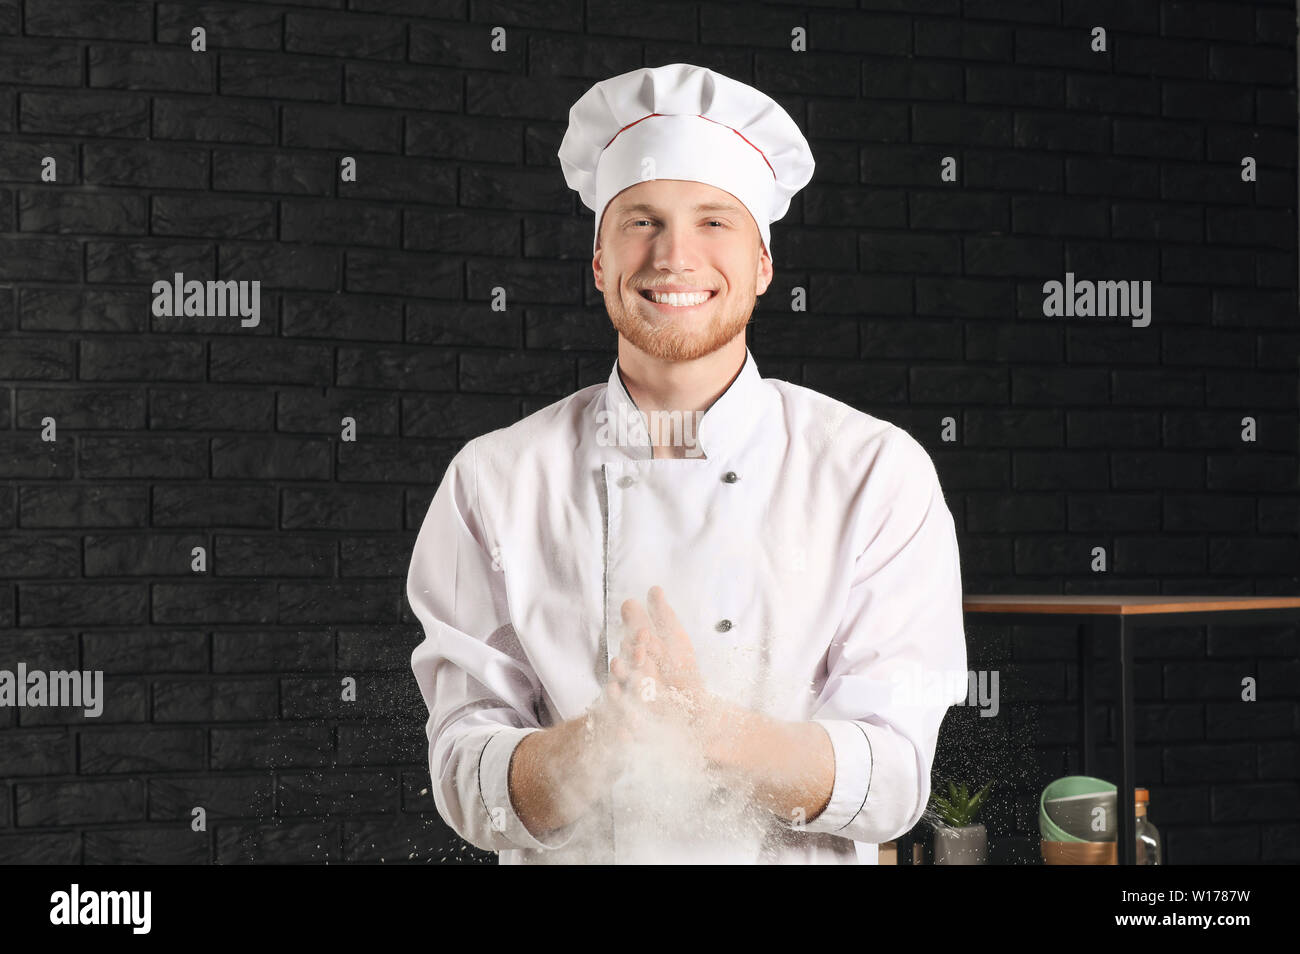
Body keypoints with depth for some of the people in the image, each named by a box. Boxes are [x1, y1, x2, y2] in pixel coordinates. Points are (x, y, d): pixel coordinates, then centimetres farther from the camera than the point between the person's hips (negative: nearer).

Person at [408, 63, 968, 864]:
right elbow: (469, 791, -4)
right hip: (576, 859, 1)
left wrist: (710, 728, -22)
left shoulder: (878, 473, 0)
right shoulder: (494, 483, 2)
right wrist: (607, 736, -22)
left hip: (797, 861, 0)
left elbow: (893, 783, -6)